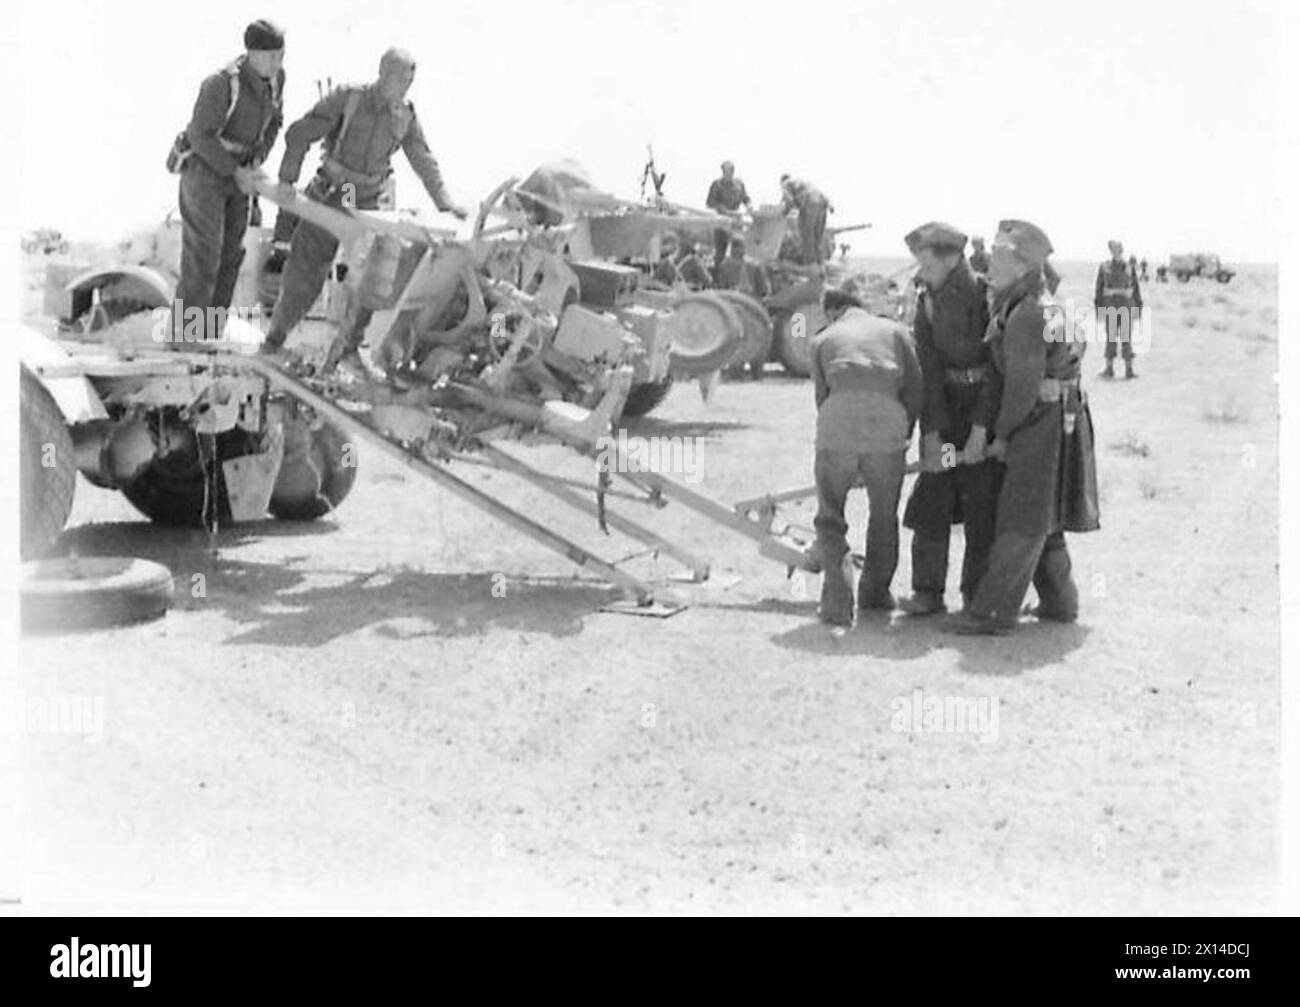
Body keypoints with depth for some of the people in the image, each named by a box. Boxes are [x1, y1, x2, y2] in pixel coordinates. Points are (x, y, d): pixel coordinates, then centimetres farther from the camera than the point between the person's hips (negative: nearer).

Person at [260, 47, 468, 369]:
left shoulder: (405, 117, 0)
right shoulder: (348, 99, -11)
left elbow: (424, 162, 9)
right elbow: (298, 134, -10)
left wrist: (445, 203, 0)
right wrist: (287, 179, -17)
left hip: (366, 206, 3)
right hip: (328, 198, -3)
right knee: (303, 277, -2)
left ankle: (347, 348, 9)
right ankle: (274, 341, 17)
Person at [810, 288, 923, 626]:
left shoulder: (822, 340, 24)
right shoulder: (894, 331, 24)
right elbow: (916, 389, 12)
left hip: (837, 430, -1)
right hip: (887, 423, 1)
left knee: (830, 519, 13)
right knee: (884, 516, 22)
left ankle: (837, 600, -3)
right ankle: (875, 591, 34)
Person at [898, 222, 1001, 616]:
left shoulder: (987, 297, -15)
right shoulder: (927, 301, 2)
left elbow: (997, 370, -17)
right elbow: (928, 369, -4)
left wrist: (980, 430, -22)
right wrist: (931, 433, -12)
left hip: (987, 406, -5)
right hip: (944, 409, 5)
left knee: (982, 507, -3)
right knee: (930, 499, 1)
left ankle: (977, 595, 7)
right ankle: (928, 592, 7)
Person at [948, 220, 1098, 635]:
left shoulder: (1025, 315, -19)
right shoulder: (1009, 307, 13)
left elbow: (1024, 386, -21)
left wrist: (1002, 434, -10)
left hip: (1044, 420, -10)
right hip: (1051, 418, 10)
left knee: (1022, 521, -8)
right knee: (1041, 520, 17)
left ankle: (994, 611, -7)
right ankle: (1059, 601, 25)